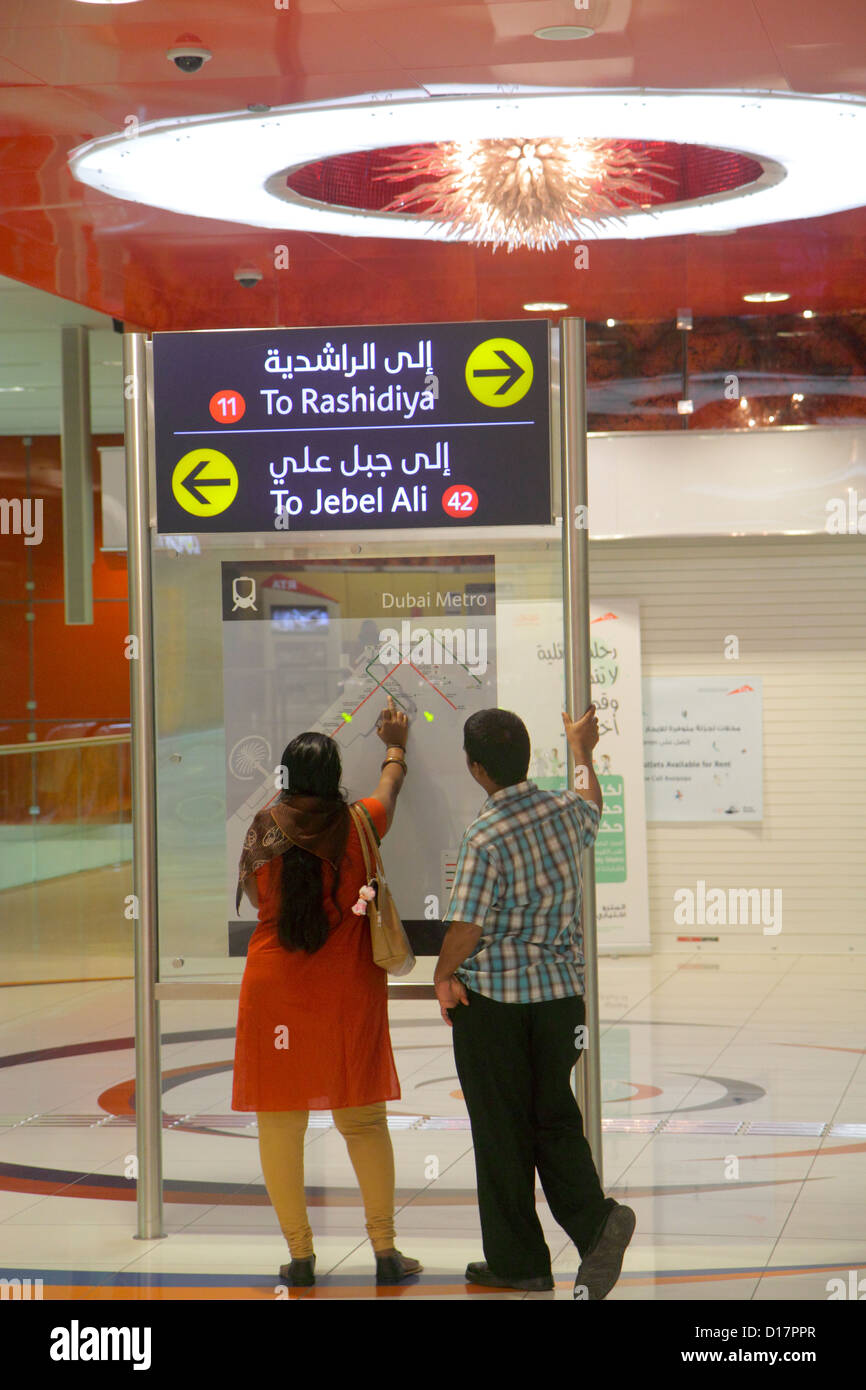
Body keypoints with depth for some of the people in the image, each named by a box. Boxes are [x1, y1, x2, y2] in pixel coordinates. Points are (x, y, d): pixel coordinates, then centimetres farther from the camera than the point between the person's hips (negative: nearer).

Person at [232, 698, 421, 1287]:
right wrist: (396, 745, 38)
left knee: (280, 1122, 6)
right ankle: (385, 1248, 8)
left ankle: (300, 1254, 6)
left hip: (274, 987, -1)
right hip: (348, 990, 1)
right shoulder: (358, 825, -4)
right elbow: (391, 786, 18)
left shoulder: (265, 830, -6)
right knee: (363, 1119, 9)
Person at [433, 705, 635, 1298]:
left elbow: (466, 926, -19)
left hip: (494, 997, -6)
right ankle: (594, 1218, -8)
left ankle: (517, 1260, 14)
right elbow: (594, 809, 25)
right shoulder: (565, 810, 0)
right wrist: (583, 752, 41)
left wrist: (443, 977, -1)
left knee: (502, 1131, 6)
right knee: (555, 1116, 15)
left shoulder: (486, 838, -19)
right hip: (563, 989, 6)